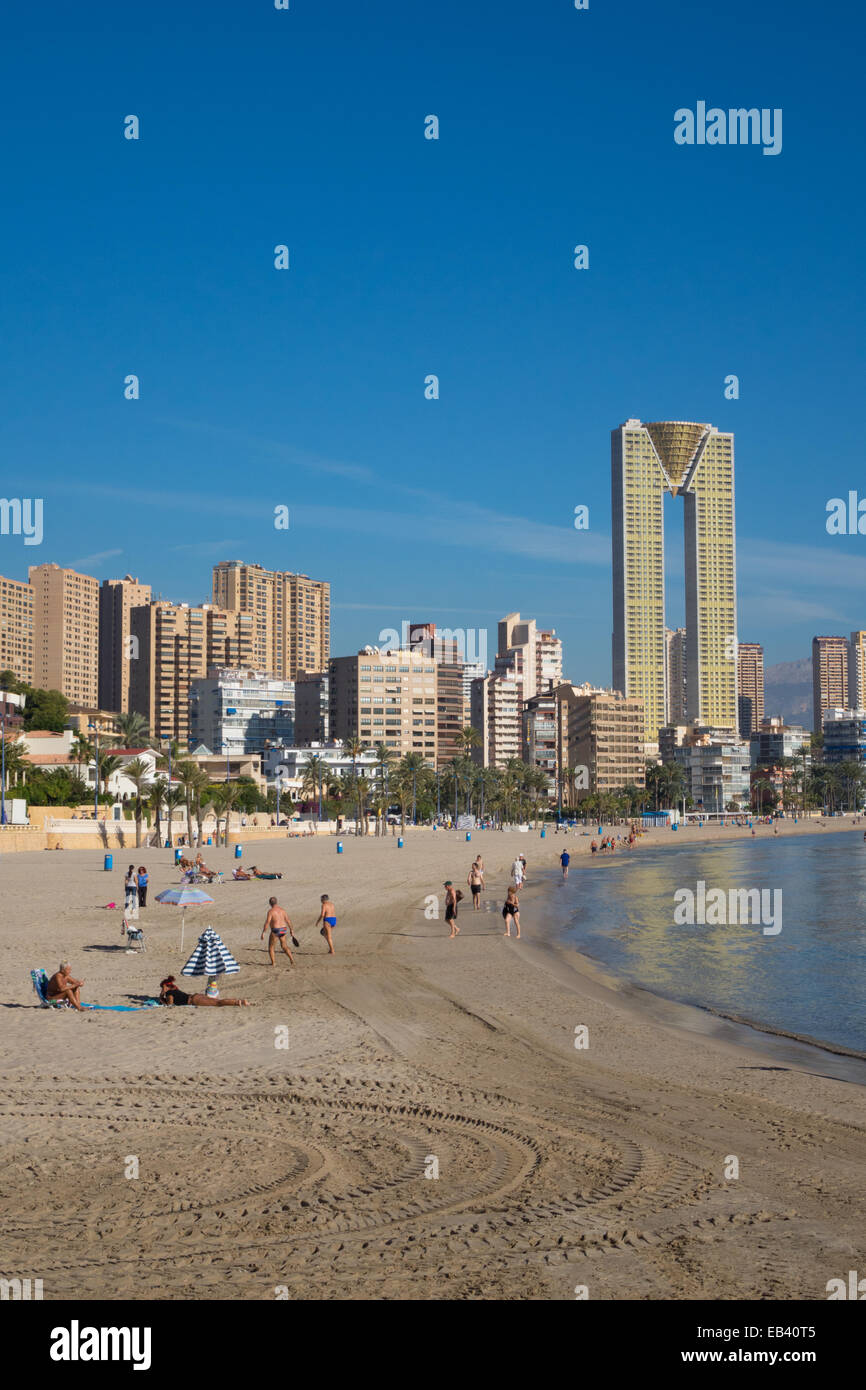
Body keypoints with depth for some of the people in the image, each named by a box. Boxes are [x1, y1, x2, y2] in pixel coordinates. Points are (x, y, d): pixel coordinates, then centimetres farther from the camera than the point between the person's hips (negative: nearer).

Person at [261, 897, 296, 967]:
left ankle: (273, 963, 9)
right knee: (284, 946, 21)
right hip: (283, 930, 6)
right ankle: (291, 959, 8)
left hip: (275, 931, -6)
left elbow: (267, 923, -16)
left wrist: (263, 933, -11)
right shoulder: (282, 910, 6)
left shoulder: (271, 911, -12)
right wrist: (291, 931, 13)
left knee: (270, 947, 11)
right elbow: (288, 921, 6)